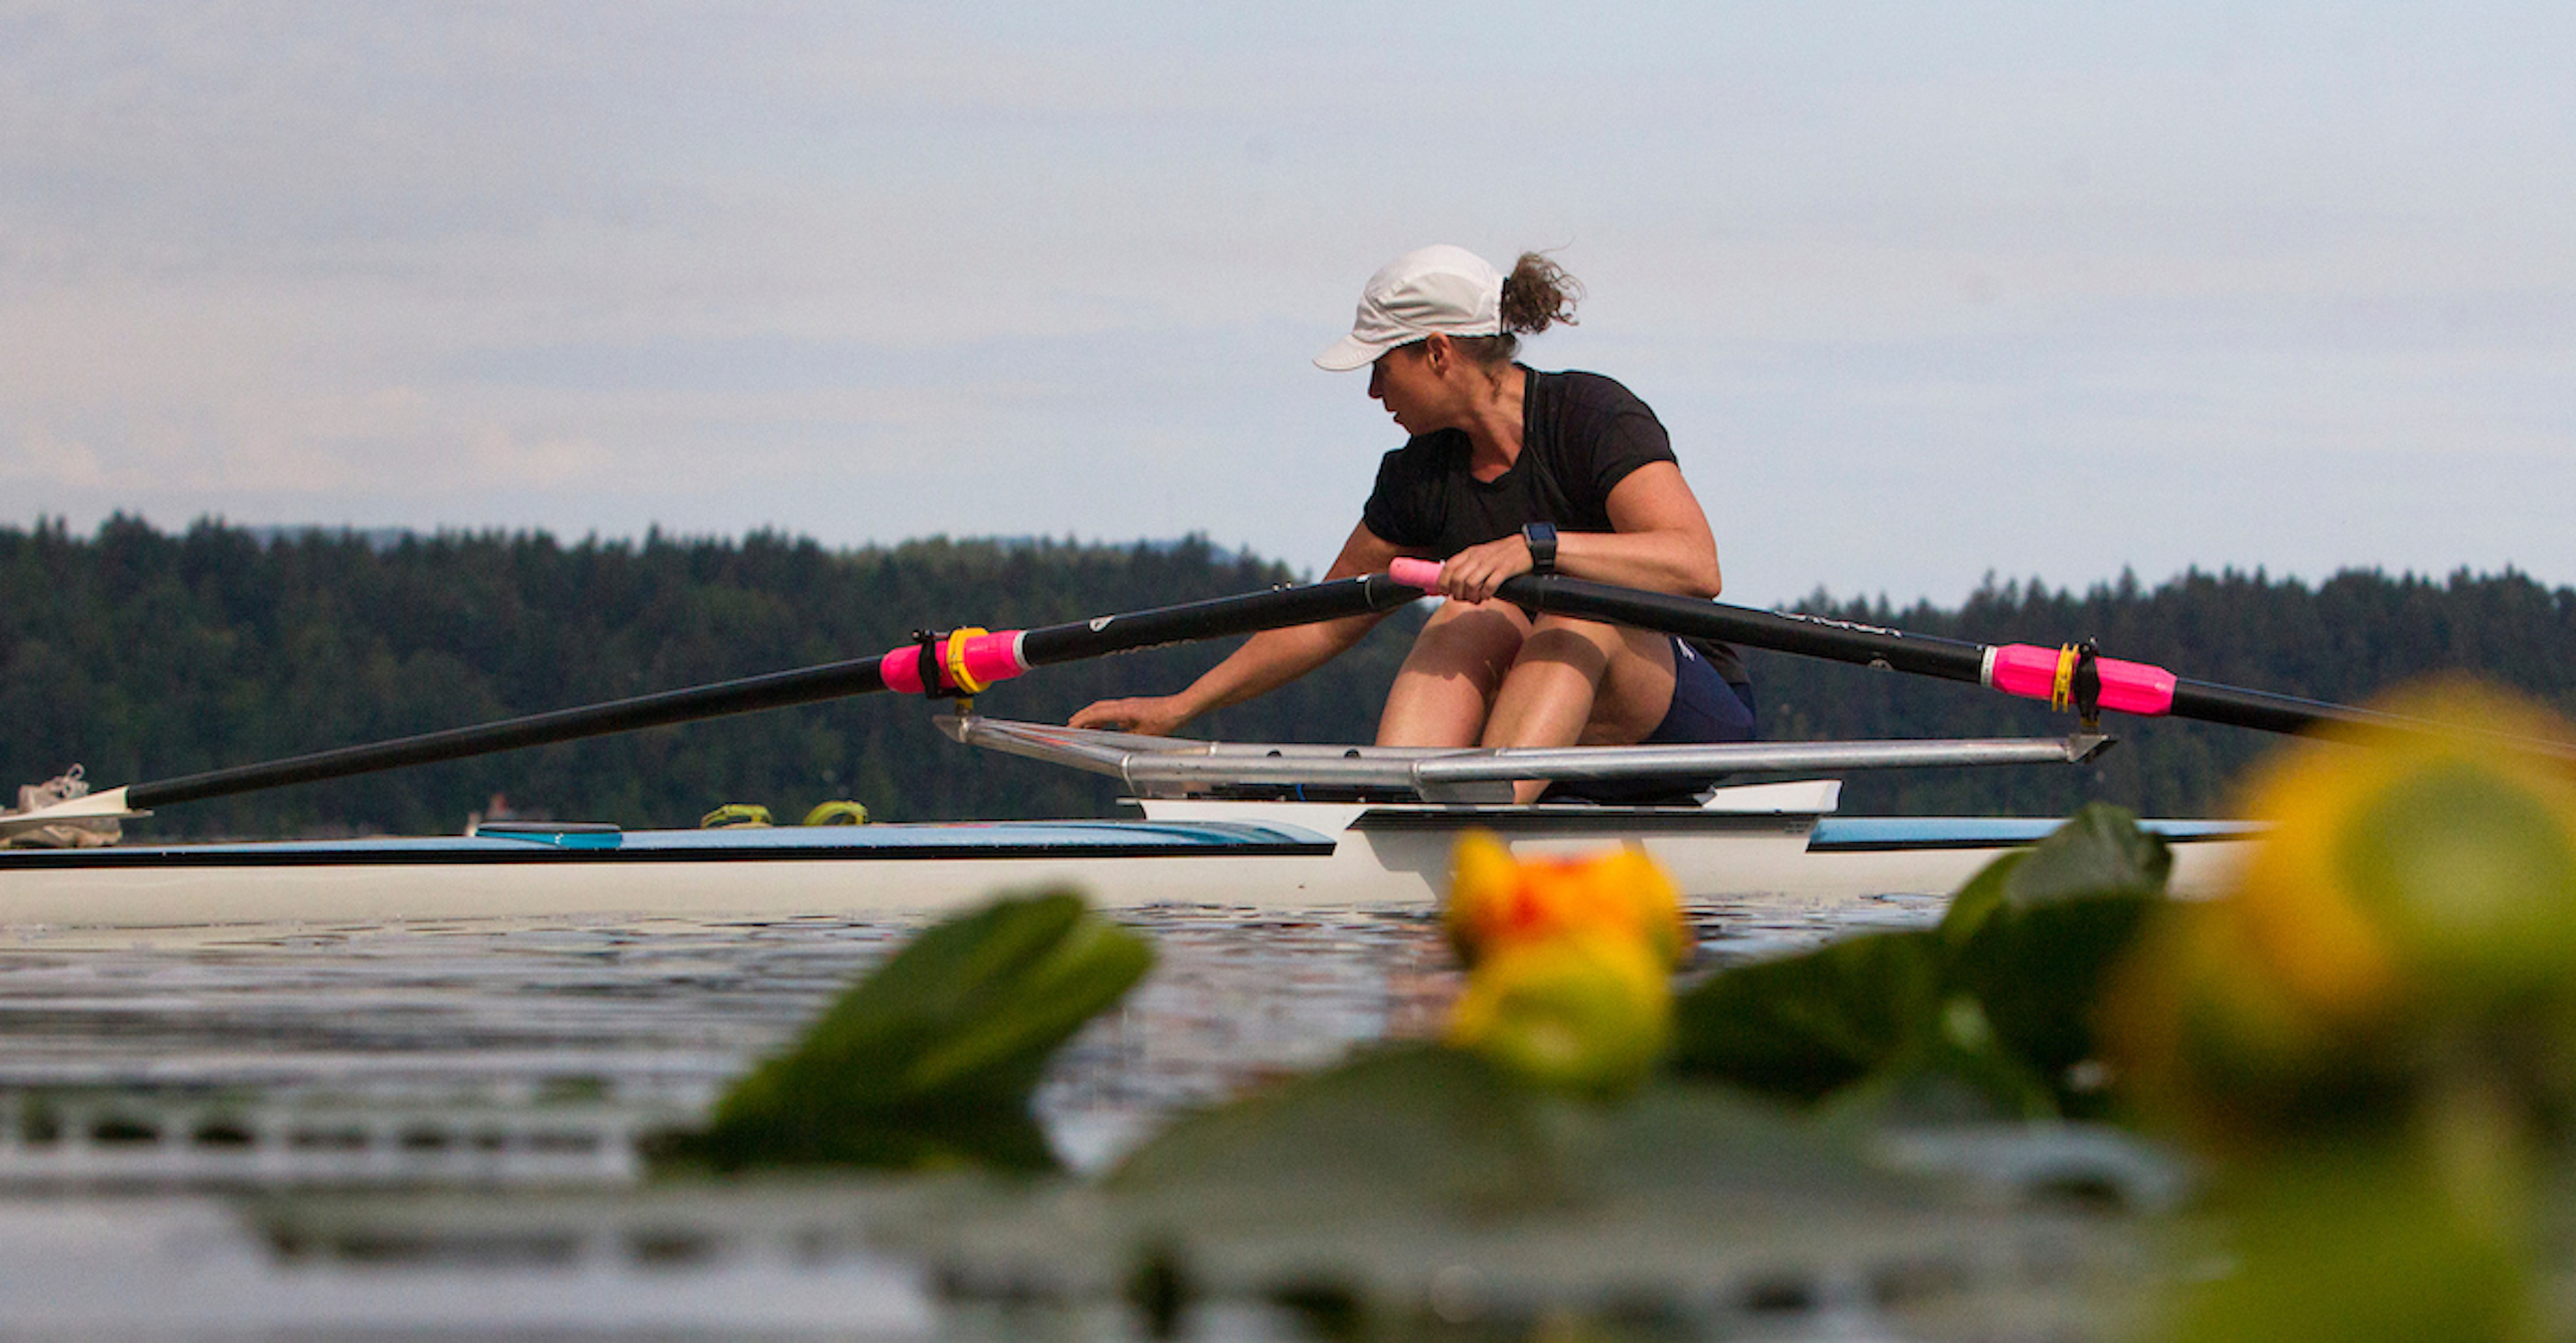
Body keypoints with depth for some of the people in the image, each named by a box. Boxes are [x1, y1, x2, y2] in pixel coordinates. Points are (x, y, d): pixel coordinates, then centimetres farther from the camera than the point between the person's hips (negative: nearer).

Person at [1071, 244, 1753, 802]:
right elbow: (1326, 620, 15)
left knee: (1581, 614, -34)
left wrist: (1535, 545, -39)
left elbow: (1696, 566, -29)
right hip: (1566, 744, 5)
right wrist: (1180, 707, 11)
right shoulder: (1422, 474, 4)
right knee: (1472, 615, -24)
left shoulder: (1594, 416, -14)